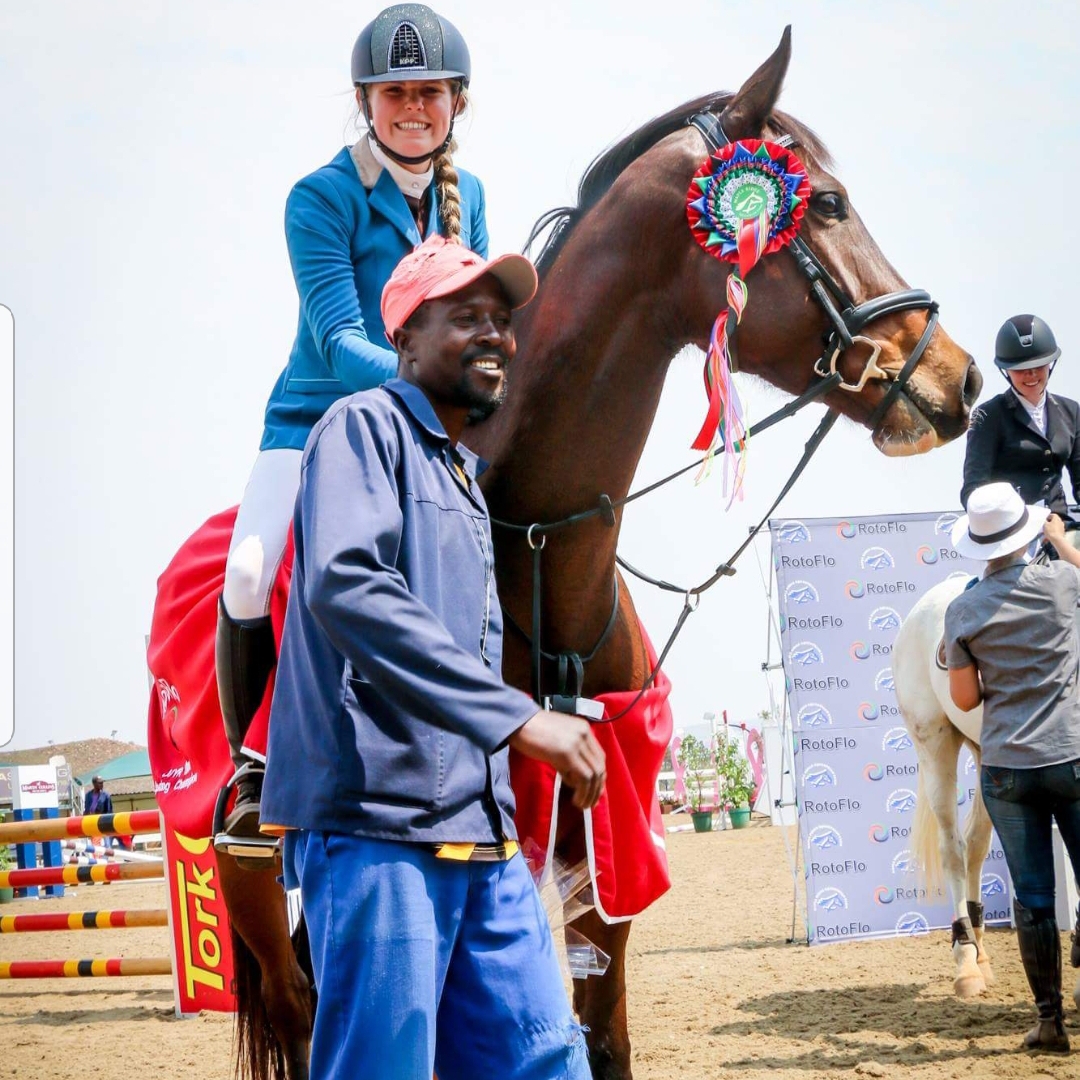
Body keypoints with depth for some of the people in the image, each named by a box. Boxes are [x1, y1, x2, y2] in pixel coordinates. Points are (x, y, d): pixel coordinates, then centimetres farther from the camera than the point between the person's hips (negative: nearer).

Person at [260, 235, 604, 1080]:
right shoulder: (365, 427, -4)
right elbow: (343, 584, -22)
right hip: (378, 820, -9)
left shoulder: (468, 473, 24)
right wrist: (516, 716, -26)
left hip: (483, 835, 9)